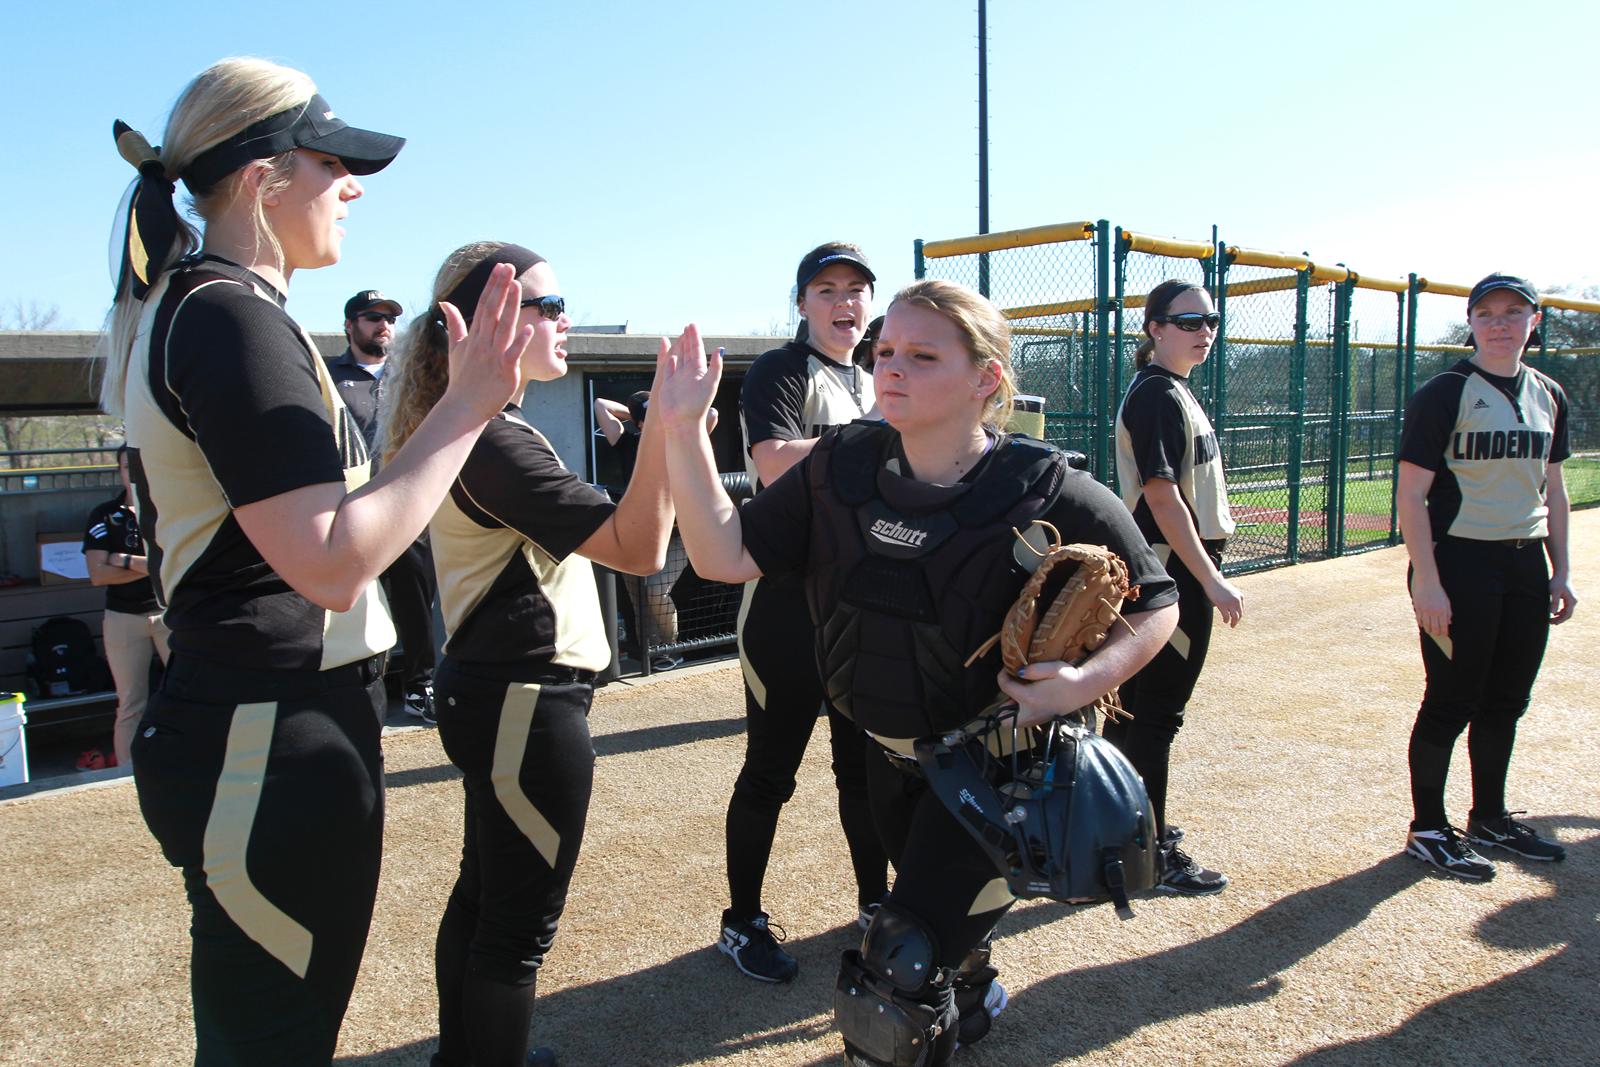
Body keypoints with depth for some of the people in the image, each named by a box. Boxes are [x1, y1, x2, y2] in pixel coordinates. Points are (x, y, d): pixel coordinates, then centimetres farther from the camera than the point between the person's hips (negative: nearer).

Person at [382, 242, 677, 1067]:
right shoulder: (494, 441, -21)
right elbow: (637, 547, -26)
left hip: (489, 688, 11)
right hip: (527, 699, -11)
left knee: (484, 889, 23)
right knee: (521, 921, 2)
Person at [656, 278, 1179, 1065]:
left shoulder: (1046, 493, -22)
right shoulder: (844, 464, -10)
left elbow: (1155, 604, -11)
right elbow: (725, 555, -15)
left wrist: (1089, 680, -28)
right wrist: (683, 431, -24)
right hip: (890, 754, 5)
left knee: (894, 980, -11)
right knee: (944, 914, 29)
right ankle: (970, 993, 62)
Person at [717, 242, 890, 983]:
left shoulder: (874, 387, 17)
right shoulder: (778, 373, -6)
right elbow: (776, 465, -24)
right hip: (791, 596, -7)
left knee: (866, 761, 17)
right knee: (772, 767, 2)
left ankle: (876, 901, 34)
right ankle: (743, 923, 17)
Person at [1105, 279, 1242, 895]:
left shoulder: (1173, 391, 16)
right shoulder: (1157, 395, -15)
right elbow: (1162, 498, -22)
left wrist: (1206, 572, 19)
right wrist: (1212, 581, -21)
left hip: (1161, 572, 10)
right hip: (1172, 573, -10)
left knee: (1133, 701, 17)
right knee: (1158, 712, -3)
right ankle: (1149, 857, 7)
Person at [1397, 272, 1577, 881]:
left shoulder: (1549, 397, 11)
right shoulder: (1444, 394, -9)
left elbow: (1553, 491, 18)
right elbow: (1411, 494, -13)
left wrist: (1560, 571, 12)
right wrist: (1426, 581, -19)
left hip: (1526, 565, 6)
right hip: (1460, 562, -6)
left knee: (1506, 701, 14)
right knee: (1451, 702, -1)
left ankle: (1489, 819, 30)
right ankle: (1427, 831, 13)